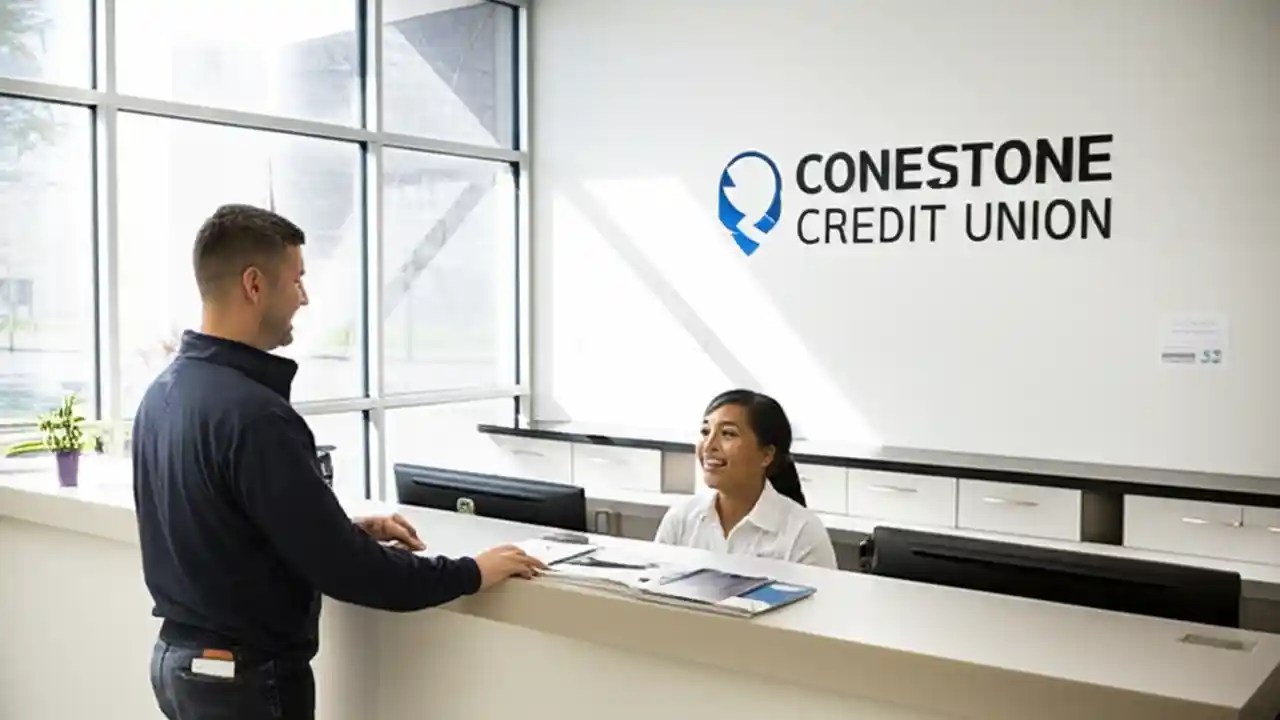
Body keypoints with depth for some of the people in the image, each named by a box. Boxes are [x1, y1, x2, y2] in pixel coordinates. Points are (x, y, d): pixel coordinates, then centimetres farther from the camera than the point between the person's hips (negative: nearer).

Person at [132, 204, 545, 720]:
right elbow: (343, 572, -25)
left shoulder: (163, 391, 2)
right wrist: (472, 572, -15)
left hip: (177, 655, 9)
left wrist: (350, 529, 8)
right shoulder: (253, 414, -27)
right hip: (246, 676, -9)